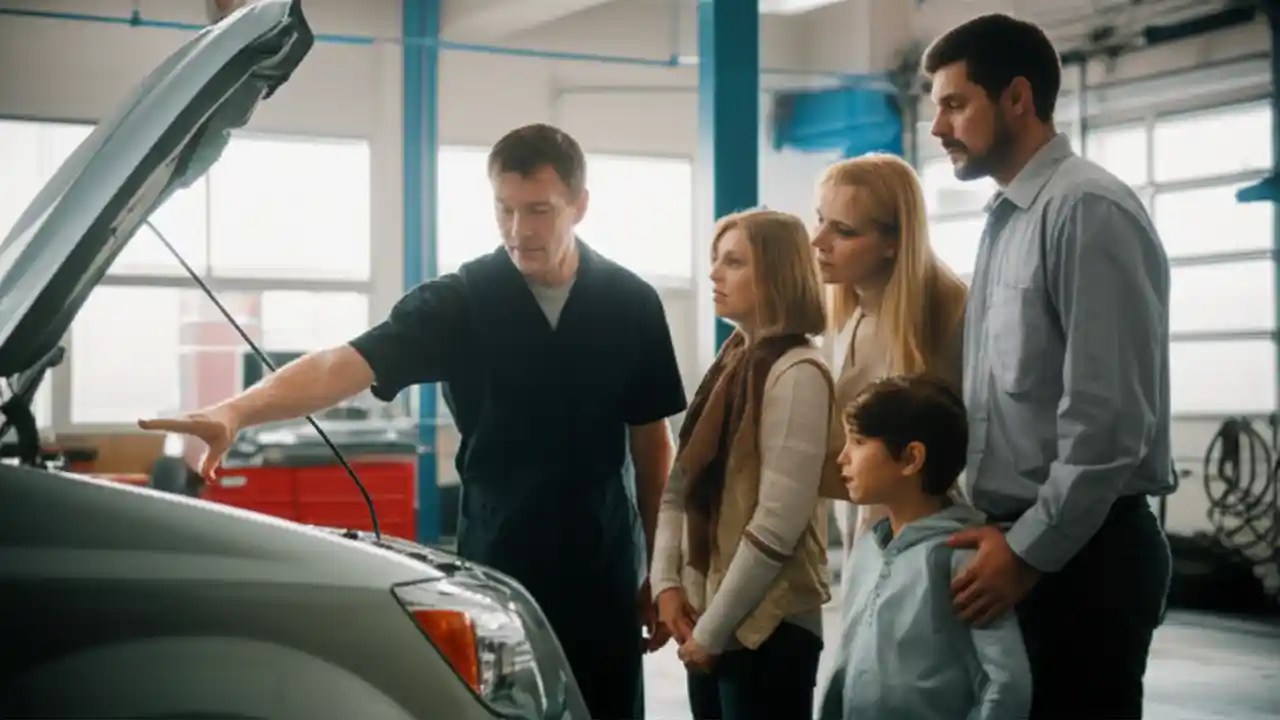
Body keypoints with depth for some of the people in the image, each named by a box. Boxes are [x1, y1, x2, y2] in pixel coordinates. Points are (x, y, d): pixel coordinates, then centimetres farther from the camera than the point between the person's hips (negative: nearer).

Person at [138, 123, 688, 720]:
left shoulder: (631, 305, -1)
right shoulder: (457, 301, -7)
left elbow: (651, 439, 6)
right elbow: (345, 363, -20)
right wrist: (238, 410, -37)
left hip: (602, 570, 1)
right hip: (496, 562, -1)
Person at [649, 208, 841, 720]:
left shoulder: (797, 374, -14)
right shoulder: (730, 364, 9)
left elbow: (778, 525, -19)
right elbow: (681, 487, 10)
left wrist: (712, 629, -14)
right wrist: (666, 582, -3)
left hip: (766, 628, -7)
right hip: (709, 625, 7)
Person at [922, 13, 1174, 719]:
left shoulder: (1087, 210, -13)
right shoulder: (1005, 220, 14)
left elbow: (1109, 416, -19)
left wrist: (1030, 549, -16)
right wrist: (1001, 533, 10)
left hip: (1079, 550, -8)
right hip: (1020, 542, 8)